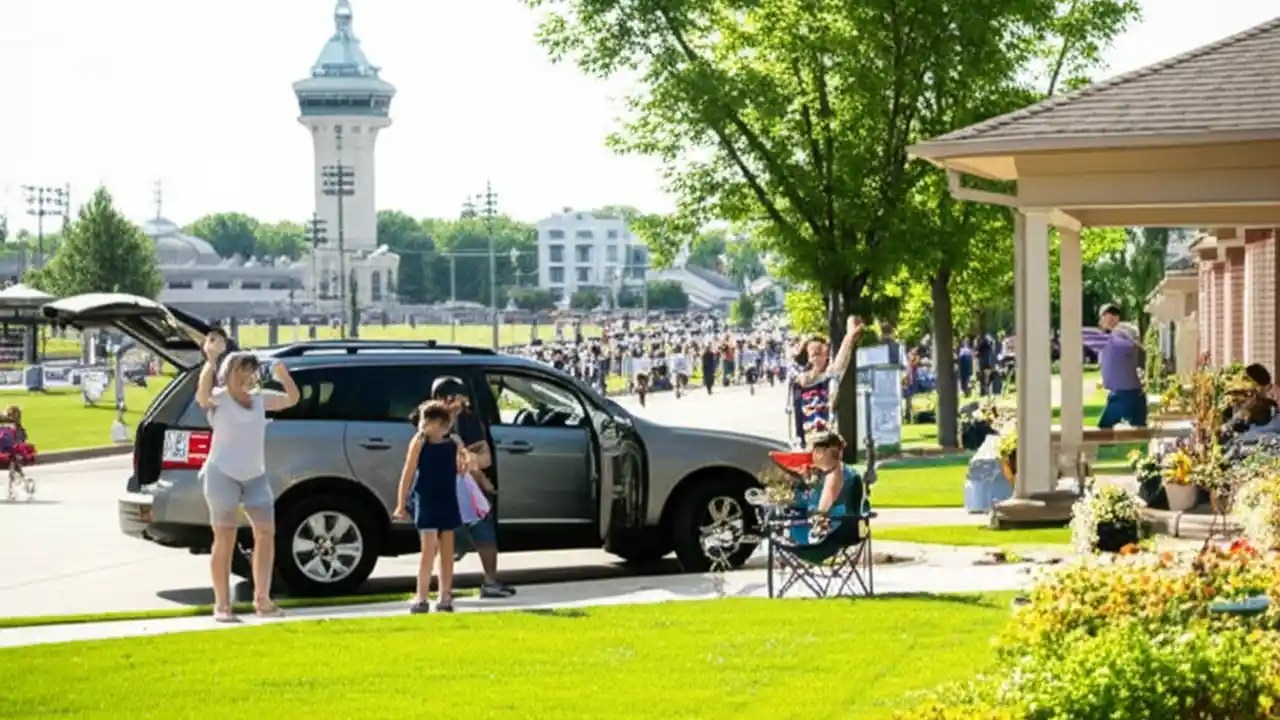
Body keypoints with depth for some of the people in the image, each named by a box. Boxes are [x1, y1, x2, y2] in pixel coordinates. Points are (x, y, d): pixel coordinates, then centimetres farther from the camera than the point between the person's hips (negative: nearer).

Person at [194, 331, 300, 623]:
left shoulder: (259, 399, 11)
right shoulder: (218, 399, -8)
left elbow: (292, 399, 19)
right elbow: (202, 391, -31)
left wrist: (283, 376, 1)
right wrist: (211, 359, -34)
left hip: (255, 476, 6)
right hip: (223, 475, -6)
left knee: (266, 532, -1)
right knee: (225, 539, -3)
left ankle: (262, 598, 7)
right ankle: (222, 605, 2)